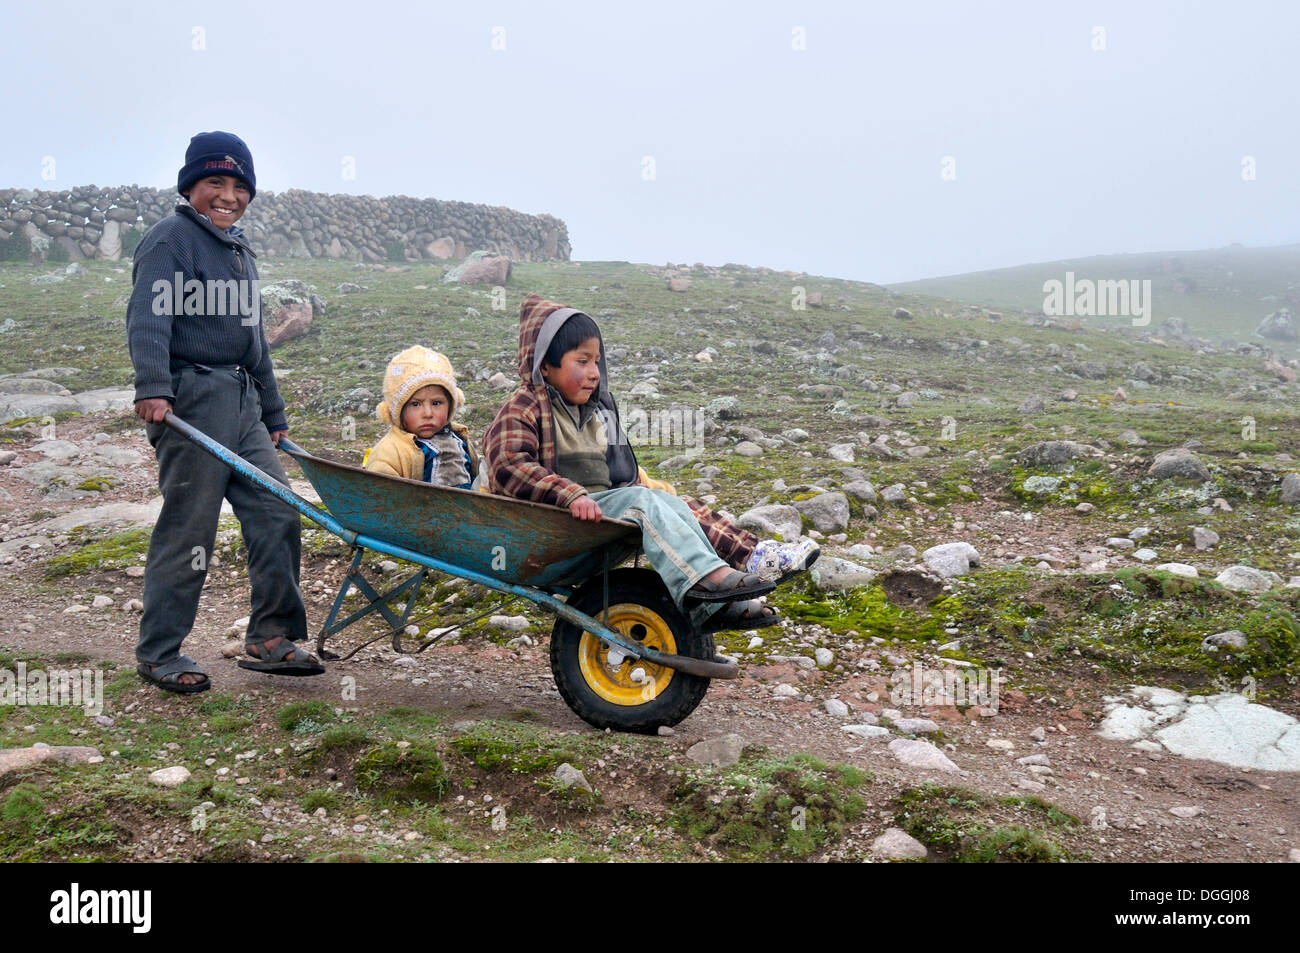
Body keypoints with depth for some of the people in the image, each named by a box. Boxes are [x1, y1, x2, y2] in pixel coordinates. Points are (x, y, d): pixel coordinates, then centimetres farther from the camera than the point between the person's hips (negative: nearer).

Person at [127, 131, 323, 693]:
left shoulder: (239, 250, 23)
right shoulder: (170, 240, -4)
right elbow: (148, 318, -19)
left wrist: (274, 414, 27)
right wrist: (152, 387, -35)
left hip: (242, 402, 8)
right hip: (191, 398, -8)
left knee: (276, 516, 5)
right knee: (188, 528, -5)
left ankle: (270, 638, 15)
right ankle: (158, 654, 8)